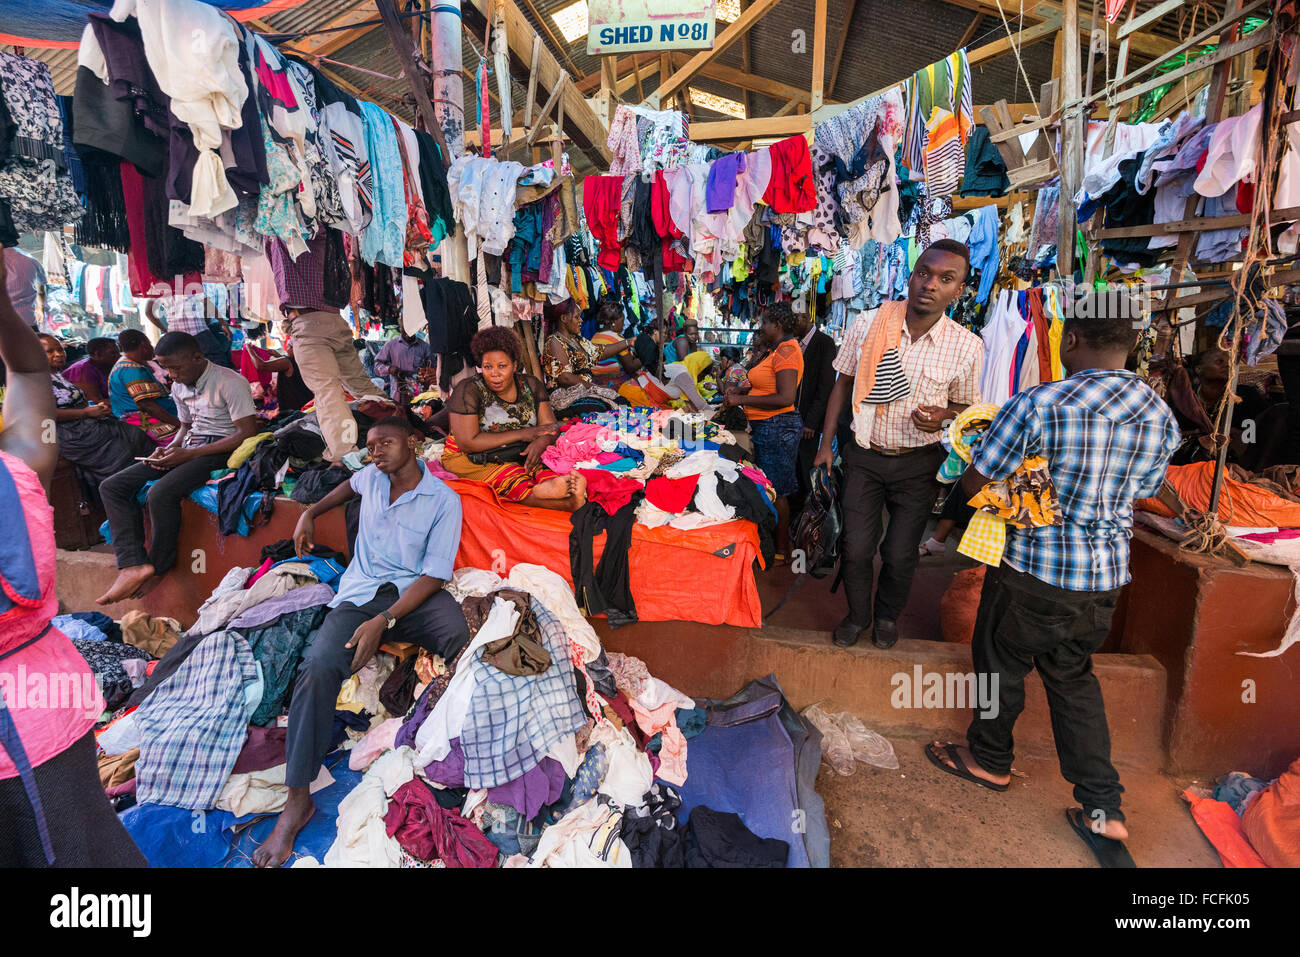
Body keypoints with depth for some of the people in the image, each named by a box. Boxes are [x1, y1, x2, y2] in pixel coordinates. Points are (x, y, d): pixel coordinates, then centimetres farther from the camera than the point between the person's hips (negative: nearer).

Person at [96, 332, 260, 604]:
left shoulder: (230, 382, -13)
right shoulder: (179, 387, 14)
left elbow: (247, 433, -19)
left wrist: (190, 454, -18)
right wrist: (170, 449, 3)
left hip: (220, 449, -9)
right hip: (189, 449, 9)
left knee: (161, 493, -30)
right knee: (111, 486, -4)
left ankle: (159, 568, -7)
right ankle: (133, 565, -17)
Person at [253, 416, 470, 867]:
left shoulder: (444, 501, -5)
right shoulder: (371, 477, 12)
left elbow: (434, 575, -10)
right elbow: (350, 485, 40)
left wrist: (383, 621, -20)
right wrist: (310, 514, 27)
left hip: (415, 593, -3)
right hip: (361, 593, 4)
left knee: (465, 641, -36)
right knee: (318, 666, -26)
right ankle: (298, 800, -18)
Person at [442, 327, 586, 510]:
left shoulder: (531, 386, 6)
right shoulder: (468, 390, -8)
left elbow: (551, 427, 3)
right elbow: (468, 443, -17)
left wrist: (541, 442, -24)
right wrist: (522, 434, -15)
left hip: (521, 455, 4)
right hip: (470, 460, -4)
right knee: (512, 479, -35)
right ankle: (568, 502, -58)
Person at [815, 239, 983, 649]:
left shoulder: (968, 347, -9)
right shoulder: (866, 325, -8)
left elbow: (963, 405, 7)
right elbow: (843, 384, 3)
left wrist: (942, 416, -18)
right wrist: (825, 444, 2)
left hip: (918, 464, 0)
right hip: (864, 456, 0)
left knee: (900, 555, 10)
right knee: (856, 548, 6)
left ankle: (887, 615, 41)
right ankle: (858, 616, 35)